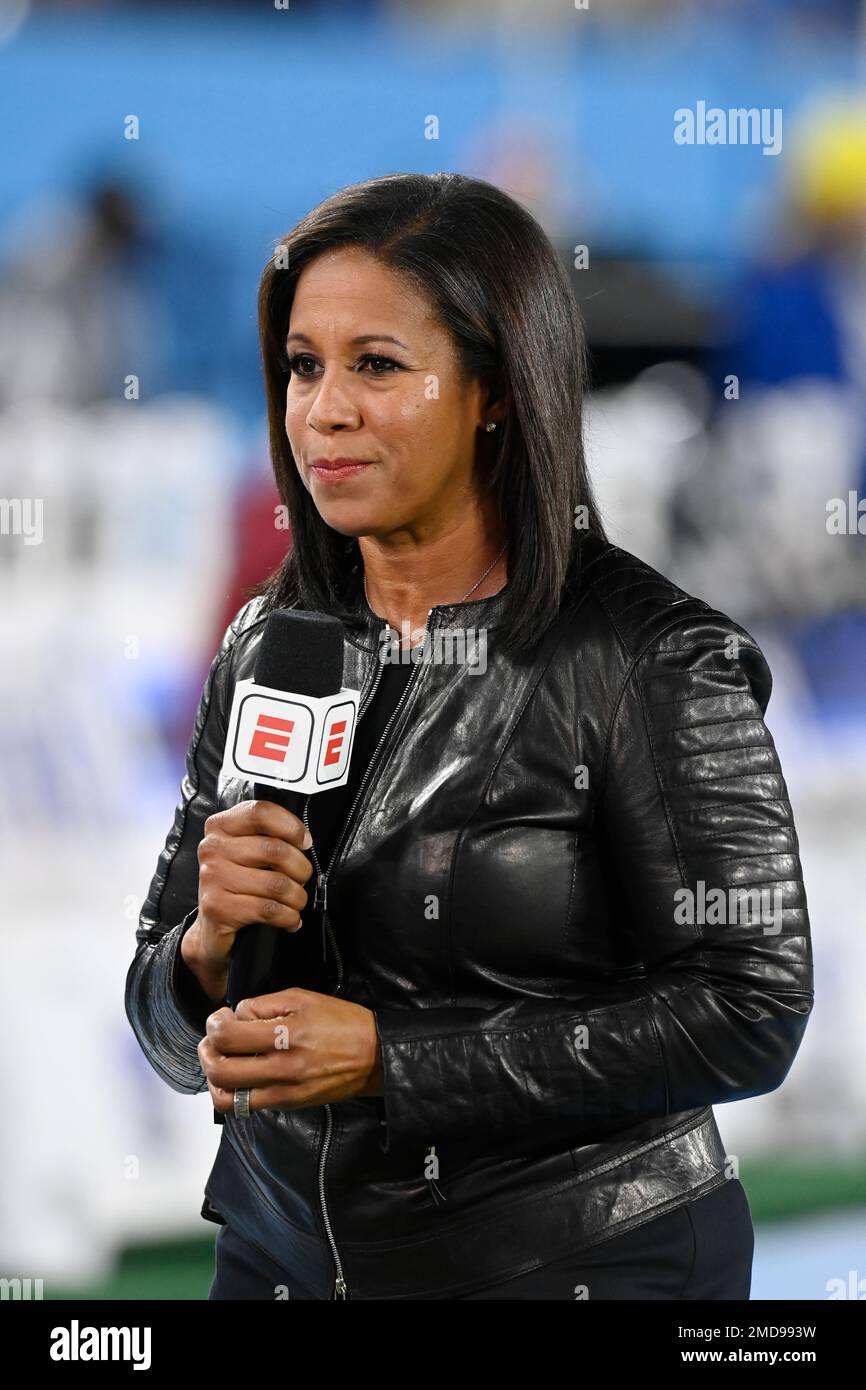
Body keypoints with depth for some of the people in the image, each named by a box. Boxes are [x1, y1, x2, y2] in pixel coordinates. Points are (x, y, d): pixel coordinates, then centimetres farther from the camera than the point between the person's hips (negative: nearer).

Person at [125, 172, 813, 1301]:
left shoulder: (650, 658, -14)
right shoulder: (267, 646, 2)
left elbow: (747, 1016, -18)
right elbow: (173, 1033, 7)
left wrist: (388, 1058, -20)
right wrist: (211, 945, -16)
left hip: (572, 1256, -5)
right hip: (282, 1247, 5)